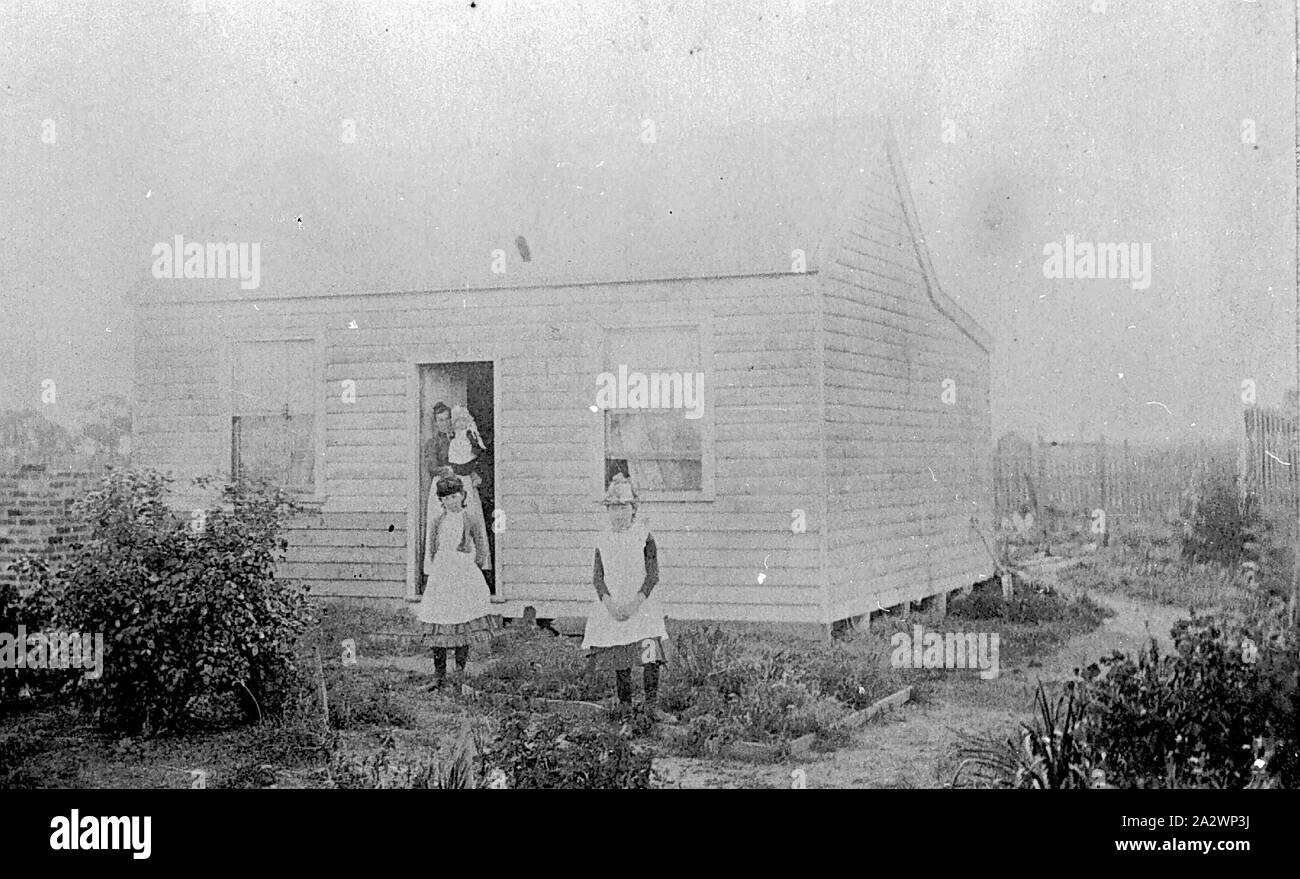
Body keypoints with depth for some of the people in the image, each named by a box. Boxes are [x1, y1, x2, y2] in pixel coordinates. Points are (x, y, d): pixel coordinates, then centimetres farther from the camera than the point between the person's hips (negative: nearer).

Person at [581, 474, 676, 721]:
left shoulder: (644, 536, -2)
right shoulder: (603, 539, 7)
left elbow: (652, 575, -5)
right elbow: (597, 576, 5)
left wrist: (635, 602, -16)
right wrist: (609, 602, -12)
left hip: (641, 605, -3)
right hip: (612, 606, 3)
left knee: (650, 653, -15)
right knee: (619, 659, 6)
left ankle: (653, 705, -9)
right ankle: (624, 704, 18)